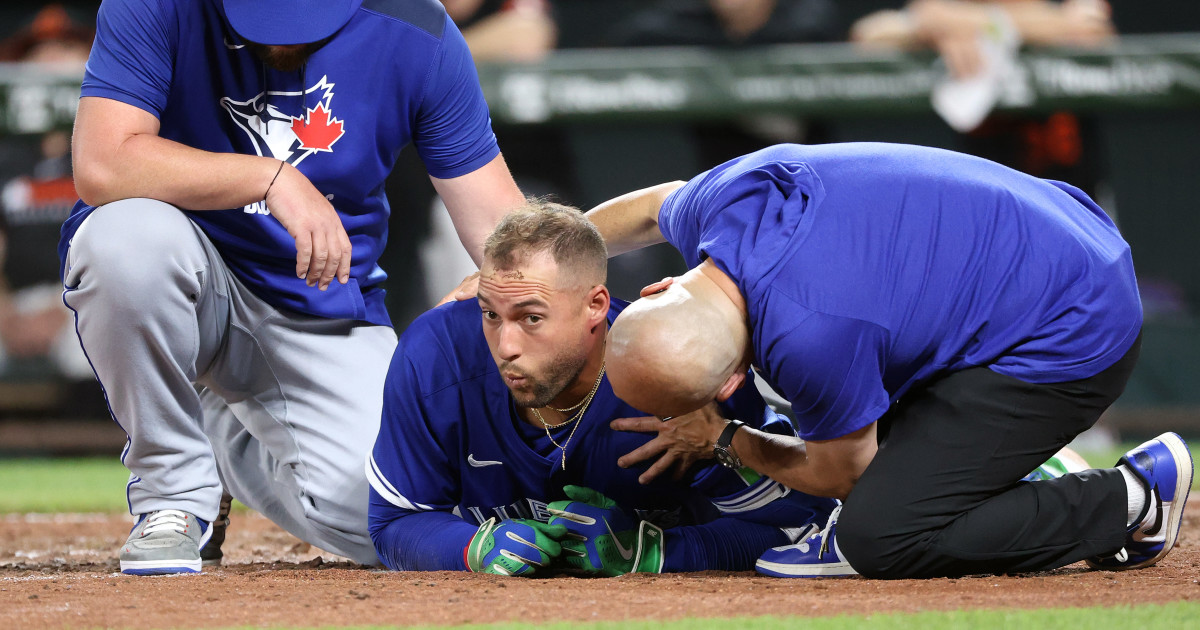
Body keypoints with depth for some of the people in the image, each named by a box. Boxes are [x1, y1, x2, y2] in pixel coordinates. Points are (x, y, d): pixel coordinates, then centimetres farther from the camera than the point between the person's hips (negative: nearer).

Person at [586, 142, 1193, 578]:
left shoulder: (807, 340, -34)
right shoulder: (720, 200, -12)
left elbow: (839, 474, -13)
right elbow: (654, 206, 17)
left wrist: (719, 439, 2)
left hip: (1074, 341, -10)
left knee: (882, 540, -16)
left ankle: (1135, 500, -3)